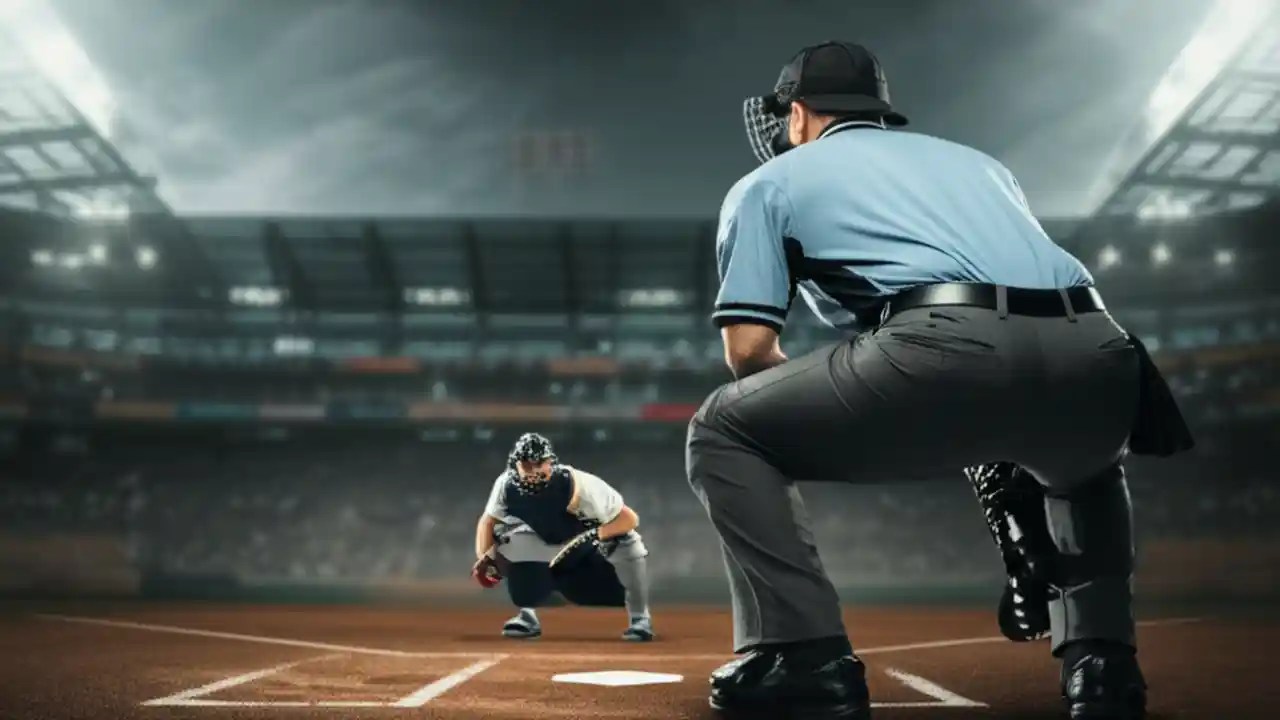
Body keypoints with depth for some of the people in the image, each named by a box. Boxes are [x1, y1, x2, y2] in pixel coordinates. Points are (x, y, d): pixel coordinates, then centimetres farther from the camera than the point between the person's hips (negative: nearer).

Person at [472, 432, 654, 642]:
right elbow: (487, 521, -7)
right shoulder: (507, 485, -23)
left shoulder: (580, 485, -35)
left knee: (628, 545, -32)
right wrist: (484, 558, -24)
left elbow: (630, 519, -31)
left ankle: (639, 618, -13)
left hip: (589, 539, -3)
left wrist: (596, 534, -46)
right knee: (506, 539, -23)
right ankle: (527, 615, -5)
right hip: (546, 542, 4)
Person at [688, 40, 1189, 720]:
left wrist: (828, 406, 31)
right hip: (1098, 361, 6)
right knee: (1083, 463, 41)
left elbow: (748, 347, 12)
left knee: (723, 434, 14)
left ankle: (807, 662, 2)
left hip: (950, 347, -5)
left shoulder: (769, 182, 23)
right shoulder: (977, 160, 37)